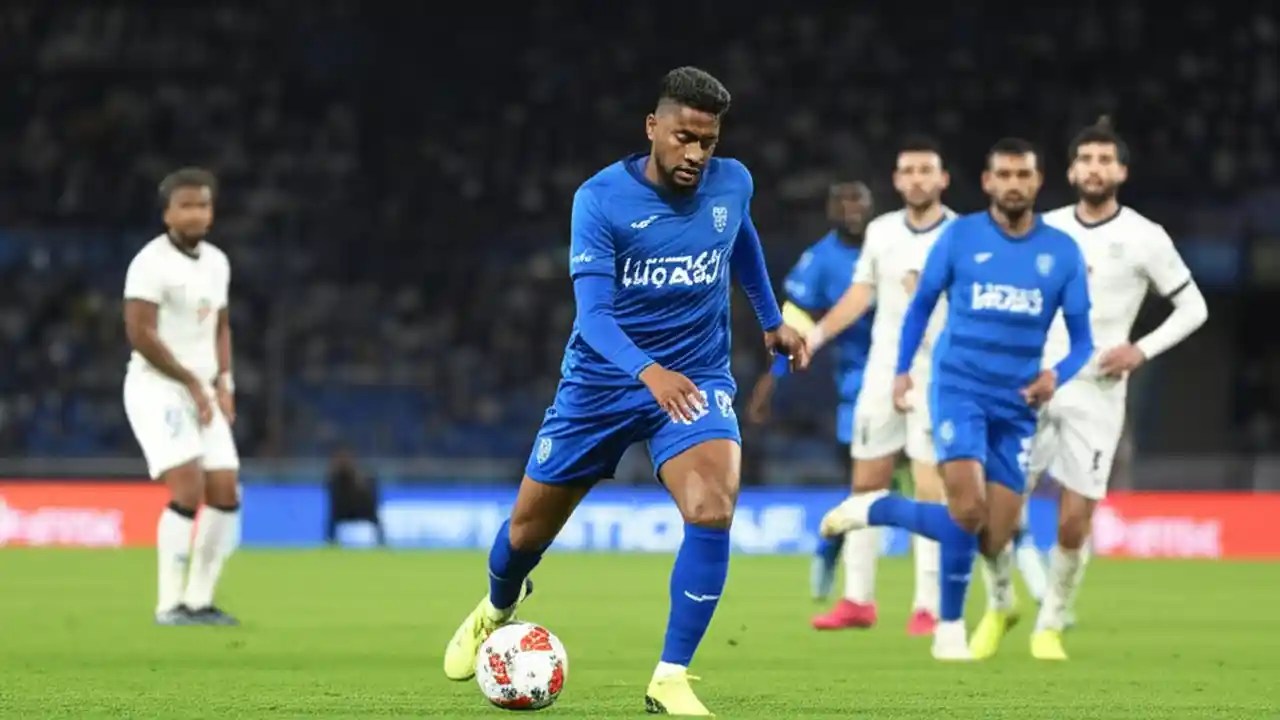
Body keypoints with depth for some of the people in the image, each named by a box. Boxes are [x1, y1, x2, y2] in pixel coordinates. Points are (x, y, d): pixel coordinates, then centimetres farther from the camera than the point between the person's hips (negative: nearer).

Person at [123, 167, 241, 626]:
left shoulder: (217, 262, 12)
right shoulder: (151, 262, -13)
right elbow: (140, 333, -17)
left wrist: (223, 382, 8)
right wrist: (192, 383, -13)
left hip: (202, 393, 8)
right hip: (156, 388, -8)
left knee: (226, 492, 0)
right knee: (188, 488, -19)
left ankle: (200, 600, 9)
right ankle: (170, 605, -13)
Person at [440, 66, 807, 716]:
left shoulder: (733, 185, -7)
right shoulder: (601, 198, -19)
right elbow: (593, 311, -29)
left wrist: (771, 319, 24)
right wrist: (648, 371, -46)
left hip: (696, 377, 1)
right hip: (601, 380, -1)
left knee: (712, 509, -27)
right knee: (529, 528, 12)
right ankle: (497, 609, 50)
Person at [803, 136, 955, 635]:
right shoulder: (881, 231, 6)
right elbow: (861, 294, 15)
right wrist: (815, 336, 8)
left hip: (937, 376, -5)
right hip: (882, 370, 5)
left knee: (930, 490, -10)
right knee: (866, 484, 8)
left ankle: (928, 606, -5)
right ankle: (858, 600, 16)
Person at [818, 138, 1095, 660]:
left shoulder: (1062, 252, 2)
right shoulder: (960, 237, -1)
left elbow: (1081, 339, 5)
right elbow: (922, 303, 12)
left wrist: (1056, 375, -15)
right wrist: (902, 370, 4)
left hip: (1016, 406, 3)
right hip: (959, 388, -3)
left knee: (991, 543, 0)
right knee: (968, 512, -22)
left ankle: (876, 510, 22)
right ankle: (950, 627, 0)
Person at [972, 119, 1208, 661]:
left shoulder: (1145, 238, -3)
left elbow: (1193, 308, 4)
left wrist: (1143, 350, -9)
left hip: (1096, 394, -2)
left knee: (1074, 522, -5)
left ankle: (1051, 626, 15)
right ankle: (999, 606, 20)